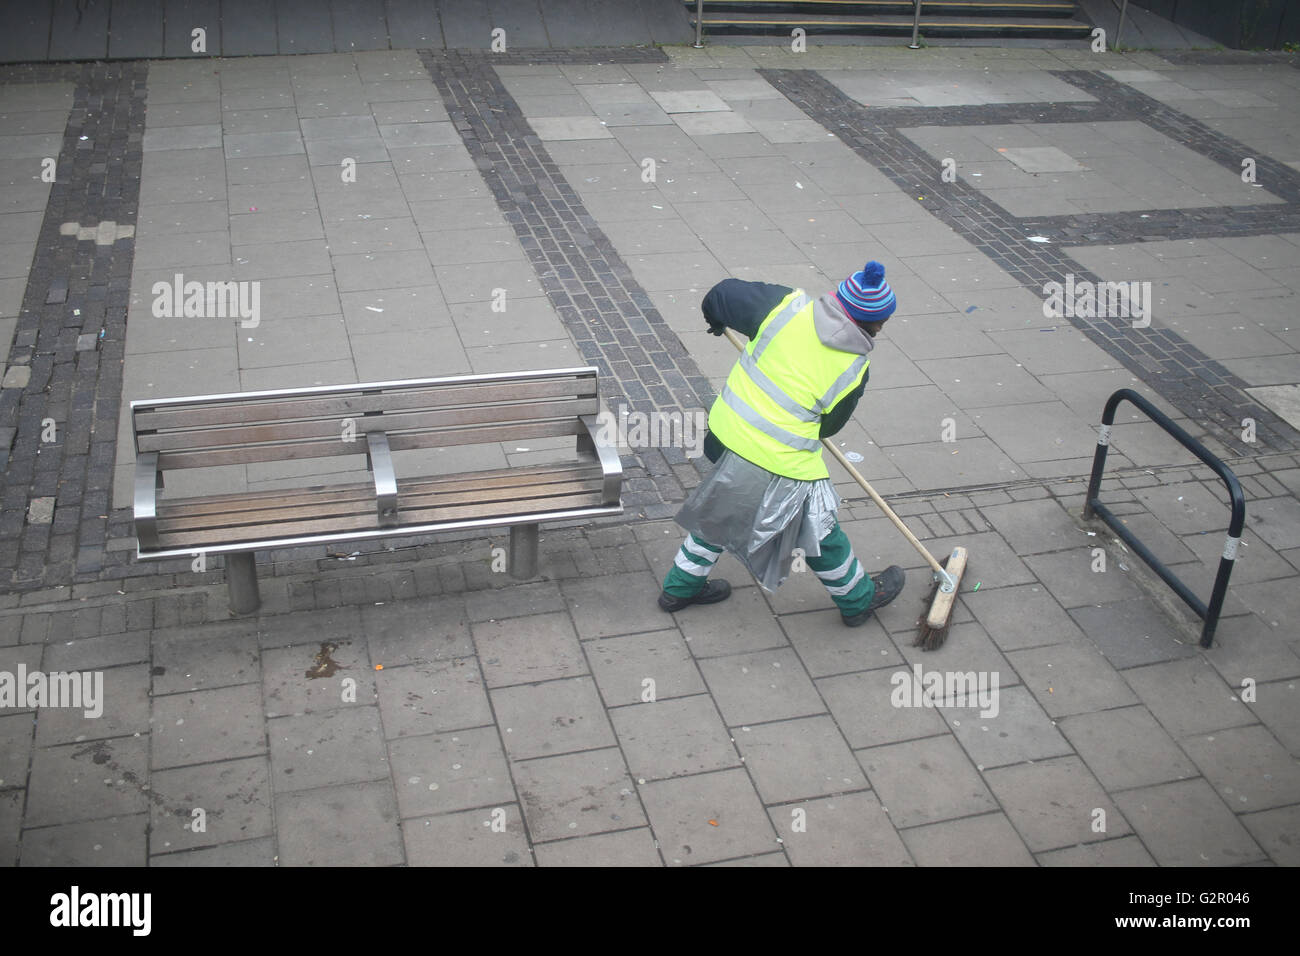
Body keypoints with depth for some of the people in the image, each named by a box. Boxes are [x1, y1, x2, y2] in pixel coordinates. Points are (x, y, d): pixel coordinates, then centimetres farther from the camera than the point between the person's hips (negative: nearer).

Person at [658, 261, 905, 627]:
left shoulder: (788, 305, -10)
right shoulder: (853, 370, -15)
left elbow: (722, 296, -4)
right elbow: (829, 424, 0)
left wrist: (716, 320, 19)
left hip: (726, 430, 4)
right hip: (781, 462, -4)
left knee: (719, 507, 29)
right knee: (818, 529, 19)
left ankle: (681, 586, 44)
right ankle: (858, 598, 42)